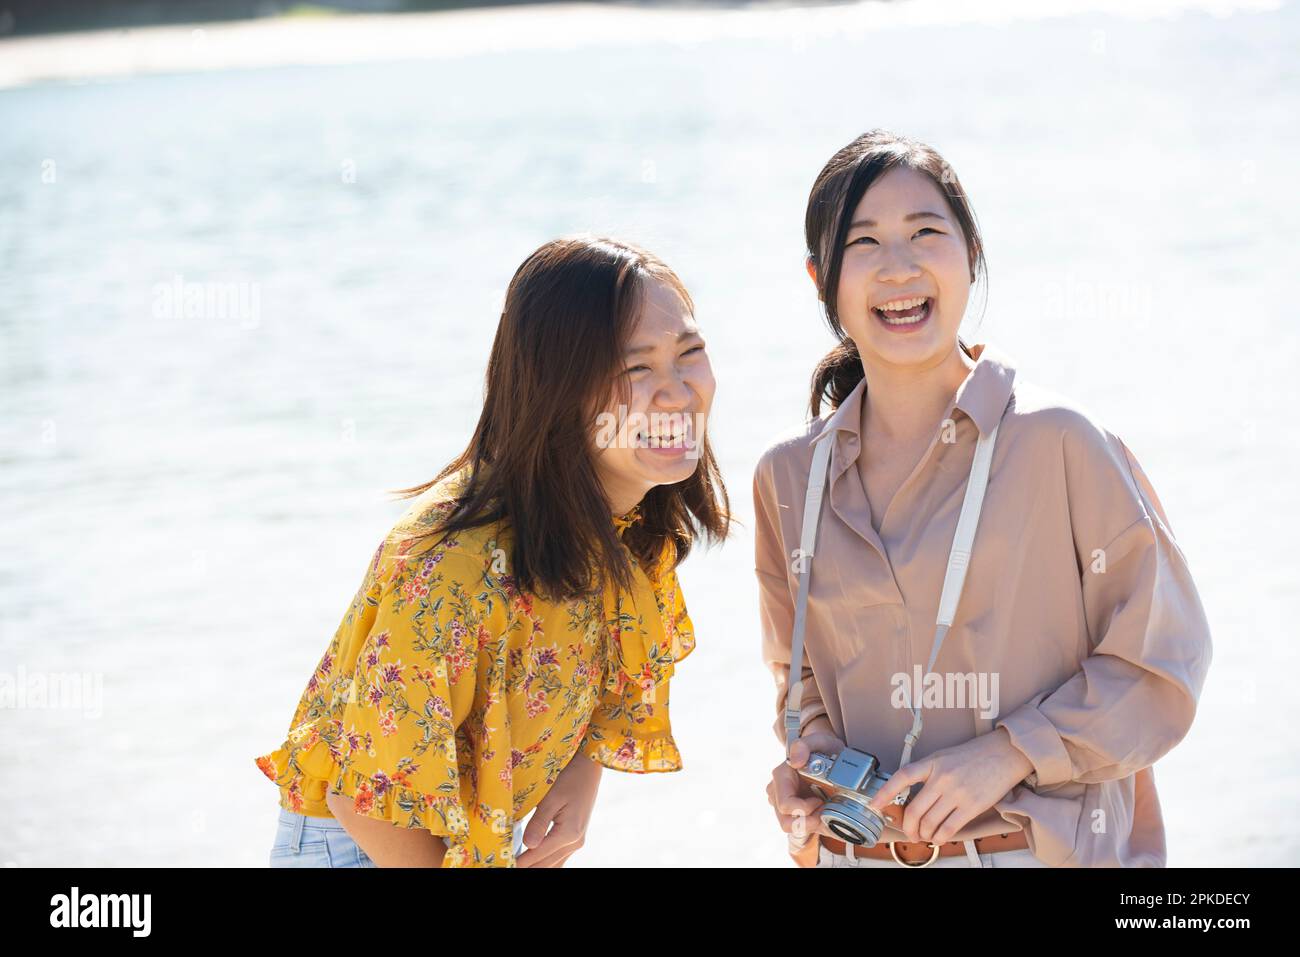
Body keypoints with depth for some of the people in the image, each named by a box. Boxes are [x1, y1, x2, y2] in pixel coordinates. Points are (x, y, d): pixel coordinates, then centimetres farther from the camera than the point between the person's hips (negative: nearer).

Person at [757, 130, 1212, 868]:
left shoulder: (1060, 441, -11)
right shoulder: (788, 479, 2)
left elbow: (1160, 656, -8)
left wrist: (1009, 754, -17)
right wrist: (808, 756, -3)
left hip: (1048, 848, -3)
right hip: (854, 850, 4)